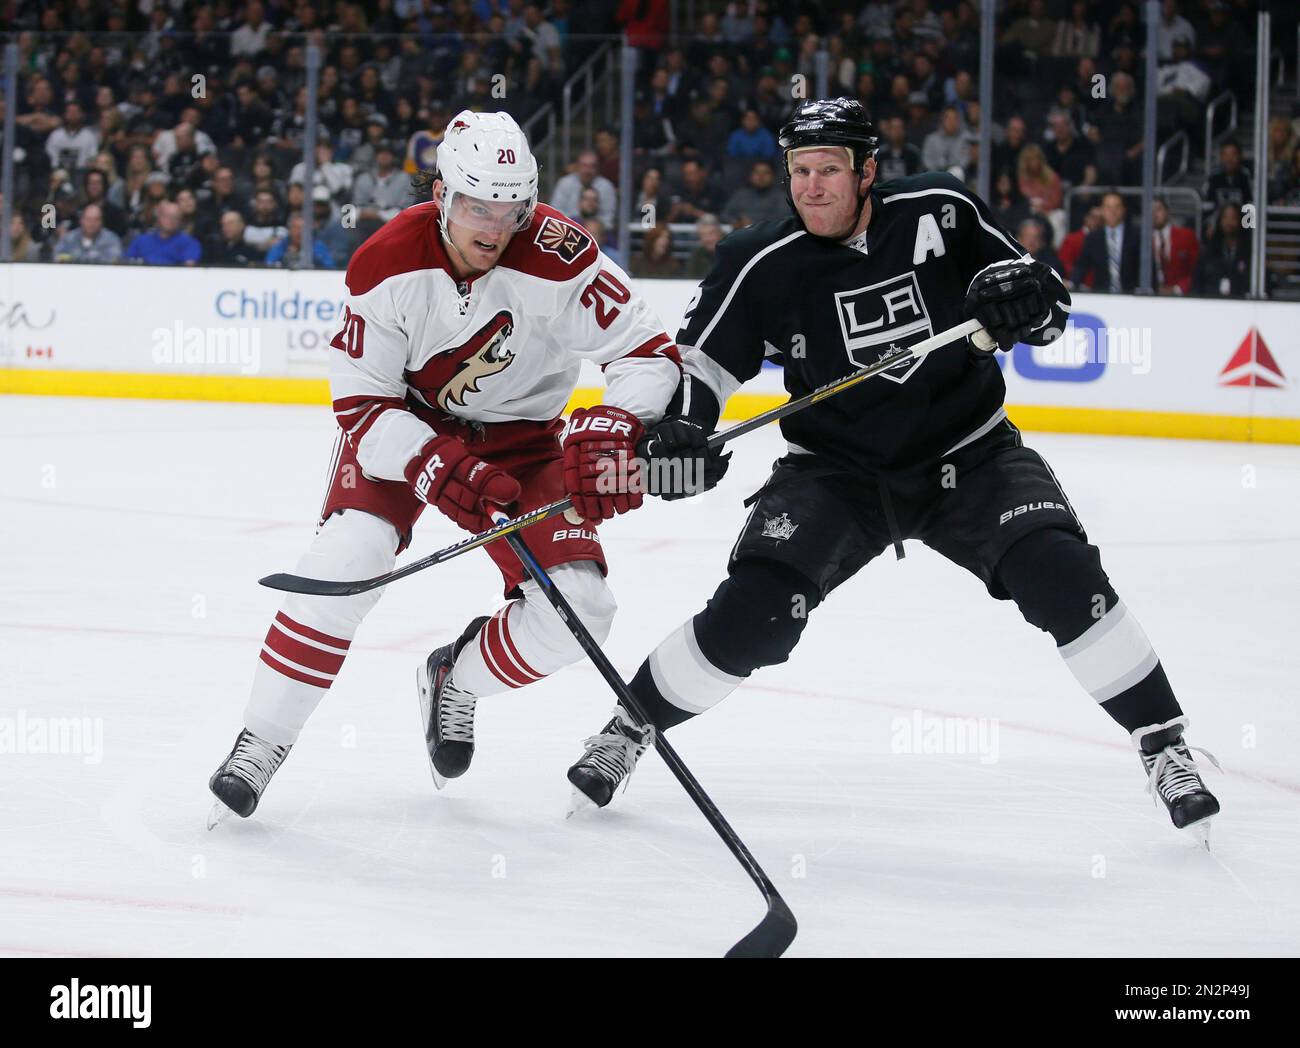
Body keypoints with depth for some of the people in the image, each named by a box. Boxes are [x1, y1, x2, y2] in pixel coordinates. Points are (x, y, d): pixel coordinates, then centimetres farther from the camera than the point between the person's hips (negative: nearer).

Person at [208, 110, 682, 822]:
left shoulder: (559, 258, -24)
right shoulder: (388, 265, -23)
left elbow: (650, 354, -18)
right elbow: (359, 402, -18)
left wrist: (611, 429, -37)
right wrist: (436, 467, -33)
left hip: (518, 439, 1)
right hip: (404, 425, -1)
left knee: (576, 610, -14)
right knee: (345, 562, -26)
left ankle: (456, 681, 17)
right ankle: (259, 745, -15)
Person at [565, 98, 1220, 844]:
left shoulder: (941, 212, -11)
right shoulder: (765, 265, -11)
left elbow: (1050, 302, -2)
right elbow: (702, 360, -1)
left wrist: (1027, 295, -26)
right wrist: (678, 431, -20)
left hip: (968, 454, 0)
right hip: (838, 470, 0)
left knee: (1064, 579, -22)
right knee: (752, 616, -17)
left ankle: (1165, 747, -8)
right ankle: (631, 728, 7)